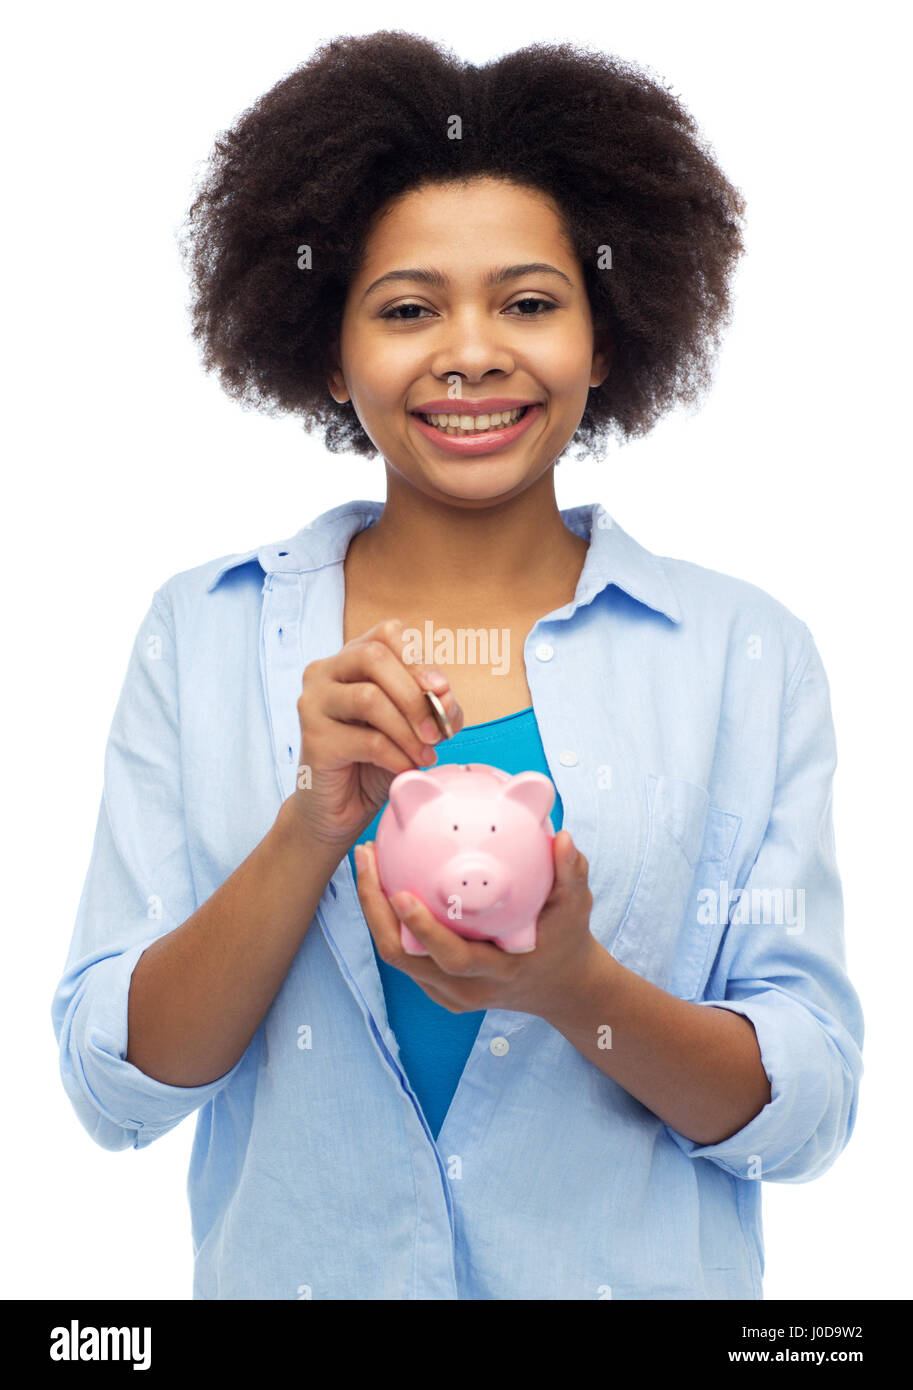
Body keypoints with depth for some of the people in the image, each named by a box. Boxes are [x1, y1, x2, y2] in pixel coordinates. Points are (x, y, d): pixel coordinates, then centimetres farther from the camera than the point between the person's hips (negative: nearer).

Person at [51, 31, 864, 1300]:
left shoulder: (744, 652, -8)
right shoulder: (202, 635, -6)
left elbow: (809, 1111, -9)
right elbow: (116, 1093, -9)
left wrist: (572, 989, -26)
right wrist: (316, 825, -24)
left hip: (639, 1273, 0)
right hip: (295, 1268, 1)